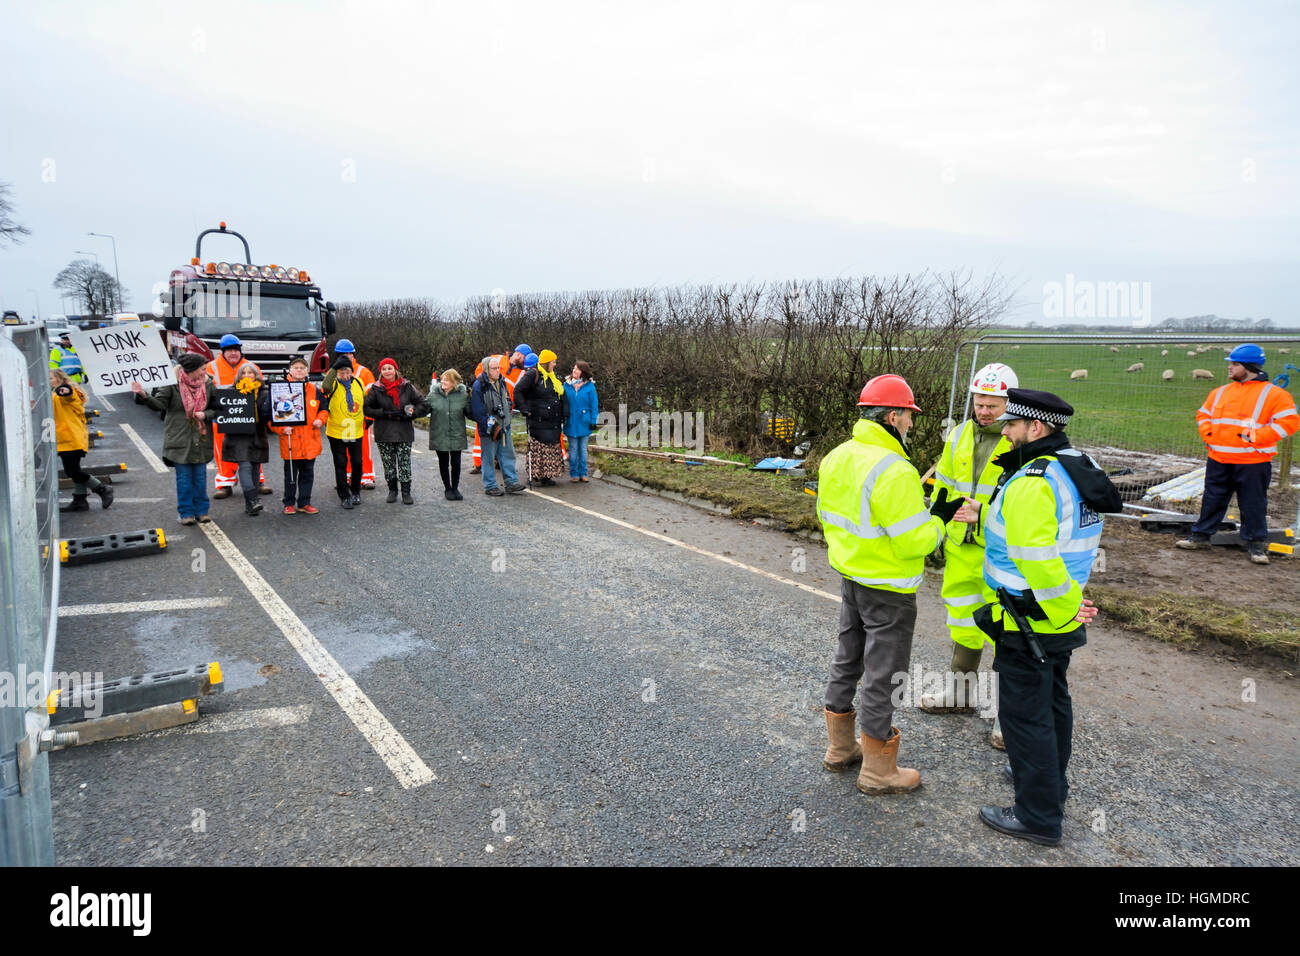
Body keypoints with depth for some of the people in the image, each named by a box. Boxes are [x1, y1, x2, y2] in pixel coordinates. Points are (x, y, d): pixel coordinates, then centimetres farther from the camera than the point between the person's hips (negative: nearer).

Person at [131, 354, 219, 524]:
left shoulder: (207, 385, 2)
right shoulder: (172, 386, -7)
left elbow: (216, 408, 7)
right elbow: (158, 404, -16)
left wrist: (205, 414, -12)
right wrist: (144, 395, -33)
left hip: (201, 440, 2)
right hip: (180, 440, -2)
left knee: (200, 477, 9)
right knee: (184, 478, 4)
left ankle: (201, 511, 18)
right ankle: (186, 512, 12)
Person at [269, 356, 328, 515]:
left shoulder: (315, 390, 8)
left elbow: (323, 409, 16)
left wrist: (320, 420, -4)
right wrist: (282, 428, -15)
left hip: (310, 442, 3)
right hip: (290, 441, -3)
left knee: (308, 474, 10)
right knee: (290, 475, 6)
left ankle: (304, 503, 20)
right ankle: (289, 504, 18)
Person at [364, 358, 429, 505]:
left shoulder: (407, 387, 3)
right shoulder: (376, 389, 3)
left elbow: (424, 405, 6)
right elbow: (367, 409, 1)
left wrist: (410, 414, -9)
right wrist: (386, 414, -10)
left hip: (404, 432, -1)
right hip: (384, 433, 1)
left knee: (405, 463, -3)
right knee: (388, 463, 6)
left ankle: (406, 493, 5)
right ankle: (392, 490, 21)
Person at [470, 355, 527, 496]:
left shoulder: (501, 382, 10)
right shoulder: (479, 386, -14)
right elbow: (477, 411, -17)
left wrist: (506, 419, 15)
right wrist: (489, 425, -19)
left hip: (504, 426, 7)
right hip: (488, 429, -7)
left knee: (508, 454, 9)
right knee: (489, 457, 1)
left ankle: (511, 483, 17)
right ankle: (490, 486, 11)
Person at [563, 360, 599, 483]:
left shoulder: (590, 386, -3)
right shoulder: (567, 385, 3)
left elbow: (594, 405, -1)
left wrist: (593, 421, -5)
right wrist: (563, 419, 1)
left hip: (584, 422, -1)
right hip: (571, 422, 1)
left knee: (583, 449, 7)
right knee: (573, 449, 6)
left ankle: (583, 473, 15)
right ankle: (574, 474, 12)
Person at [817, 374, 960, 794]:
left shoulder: (836, 457, 0)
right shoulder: (894, 472, -26)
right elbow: (914, 542, -25)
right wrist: (940, 518, -8)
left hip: (850, 580, 8)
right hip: (888, 591, -8)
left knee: (848, 659, 21)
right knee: (883, 675, 5)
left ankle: (840, 748, 36)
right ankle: (878, 771, 20)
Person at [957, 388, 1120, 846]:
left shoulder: (1031, 484, -27)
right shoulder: (1076, 468, 5)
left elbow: (1038, 561, -31)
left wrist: (1066, 608, -18)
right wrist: (986, 515, 12)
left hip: (1030, 623, -10)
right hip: (1061, 618, 10)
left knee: (1024, 713, 2)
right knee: (1053, 700, 24)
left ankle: (1039, 817, 15)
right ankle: (1051, 782, 43)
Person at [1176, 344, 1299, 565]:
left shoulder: (1273, 394, -5)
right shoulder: (1220, 392, 12)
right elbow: (1203, 414, 23)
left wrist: (1256, 436, -19)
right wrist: (1207, 434, 5)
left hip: (1252, 463, -5)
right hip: (1218, 460, 5)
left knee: (1253, 504, 2)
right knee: (1212, 500, 12)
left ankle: (1257, 544, 13)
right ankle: (1201, 535, 21)